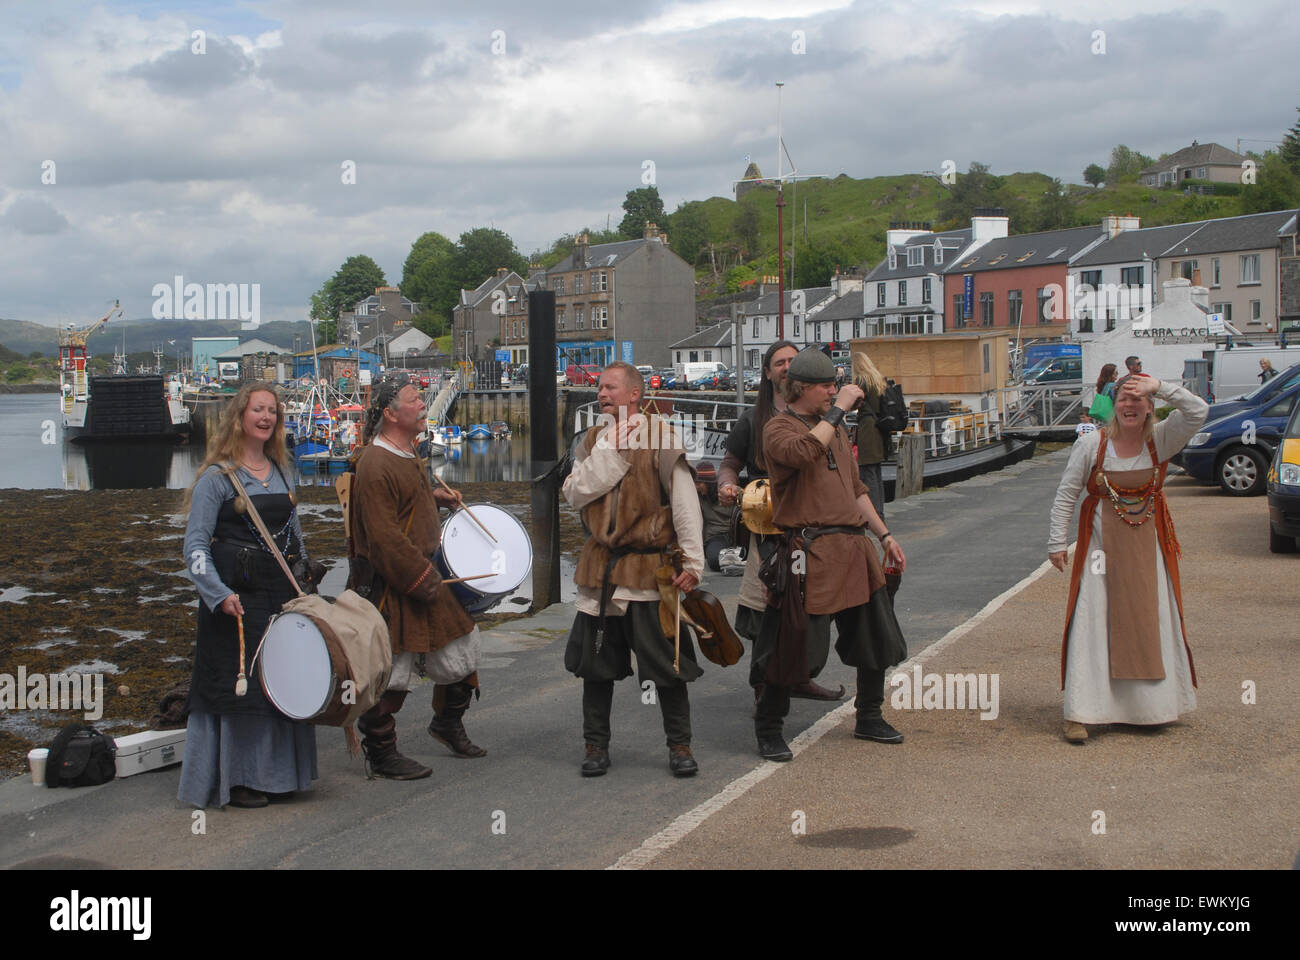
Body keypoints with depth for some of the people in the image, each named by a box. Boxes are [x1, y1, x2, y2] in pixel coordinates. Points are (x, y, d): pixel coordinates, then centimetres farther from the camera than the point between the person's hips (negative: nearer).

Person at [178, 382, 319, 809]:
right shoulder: (217, 476, -7)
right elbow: (196, 545, -11)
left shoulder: (281, 473, 12)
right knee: (238, 685, -3)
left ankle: (276, 774, 21)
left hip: (281, 592, 6)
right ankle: (235, 780, 8)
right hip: (236, 595, -6)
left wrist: (303, 587, 16)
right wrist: (219, 594, -21)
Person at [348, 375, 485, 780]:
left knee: (462, 640, 15)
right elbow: (384, 537, -24)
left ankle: (448, 722, 34)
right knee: (391, 669, -2)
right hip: (388, 584, -10)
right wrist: (422, 580, -22)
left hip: (422, 570, 10)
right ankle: (380, 753, 13)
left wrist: (434, 497, 14)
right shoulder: (376, 466, -21)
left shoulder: (406, 454, 11)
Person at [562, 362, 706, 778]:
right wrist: (612, 451, -11)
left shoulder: (662, 438, -6)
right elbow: (576, 493, -6)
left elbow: (685, 505, -9)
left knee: (666, 661, 2)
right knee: (596, 662, 10)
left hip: (650, 568, -4)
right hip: (600, 568, 4)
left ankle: (679, 744, 16)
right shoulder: (593, 441, 9)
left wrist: (692, 562, -15)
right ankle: (596, 744, 22)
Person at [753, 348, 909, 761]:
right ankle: (767, 729, 11)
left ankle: (869, 719, 30)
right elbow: (802, 452, -29)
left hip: (854, 547, 8)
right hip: (811, 553, -8)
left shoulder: (834, 428, 21)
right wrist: (838, 409, -21)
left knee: (876, 638, 13)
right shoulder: (779, 428, -5)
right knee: (797, 646, -6)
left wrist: (884, 535, 21)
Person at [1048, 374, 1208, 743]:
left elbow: (1198, 411, -18)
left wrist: (1160, 387, -25)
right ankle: (1079, 714, -6)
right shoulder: (1092, 444, -9)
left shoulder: (1160, 440, -4)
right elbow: (1066, 494, -4)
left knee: (1152, 621, 8)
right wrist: (1057, 542, -6)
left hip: (1148, 546, 3)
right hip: (1101, 543, -2)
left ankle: (1151, 703, 24)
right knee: (1091, 623, -6)